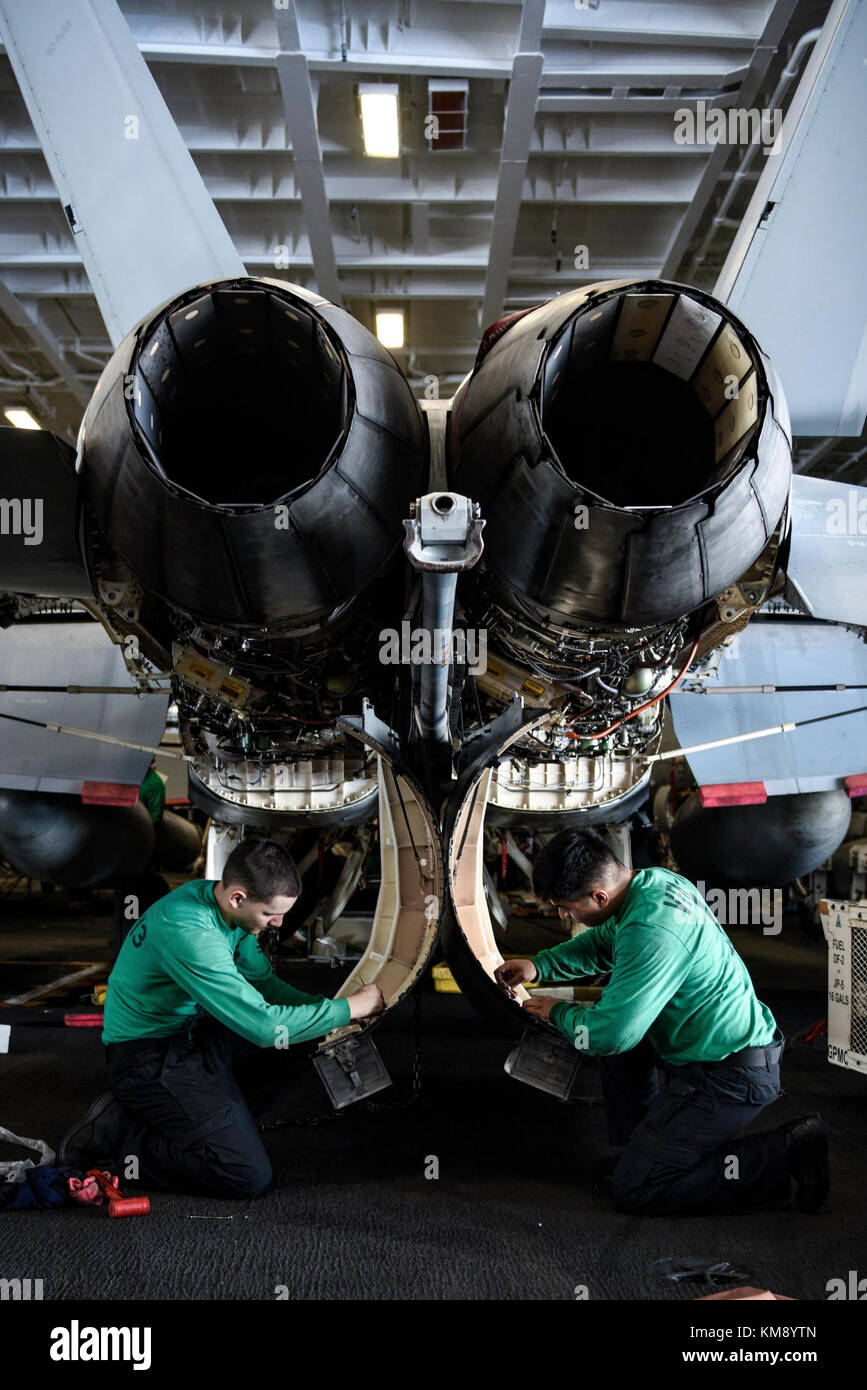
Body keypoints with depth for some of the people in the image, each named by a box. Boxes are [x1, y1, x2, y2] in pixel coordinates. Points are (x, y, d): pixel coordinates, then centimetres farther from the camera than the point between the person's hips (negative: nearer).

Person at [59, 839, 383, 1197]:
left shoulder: (212, 897, -2)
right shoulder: (187, 933, -31)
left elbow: (262, 981, 12)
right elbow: (262, 1025, -32)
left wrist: (321, 1010, -3)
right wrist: (348, 1008, -21)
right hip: (149, 1058, -10)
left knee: (300, 1041, 9)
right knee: (249, 1176, -15)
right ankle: (113, 1135, -3)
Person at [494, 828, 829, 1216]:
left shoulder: (651, 932, -29)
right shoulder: (654, 880, 1)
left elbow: (609, 1034, -26)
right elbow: (602, 942, 21)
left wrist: (558, 1013, -6)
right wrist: (539, 965, 11)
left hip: (730, 1077, -10)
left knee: (634, 1189, -4)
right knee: (609, 1008, 17)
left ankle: (786, 1155, -3)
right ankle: (638, 1149, 22)